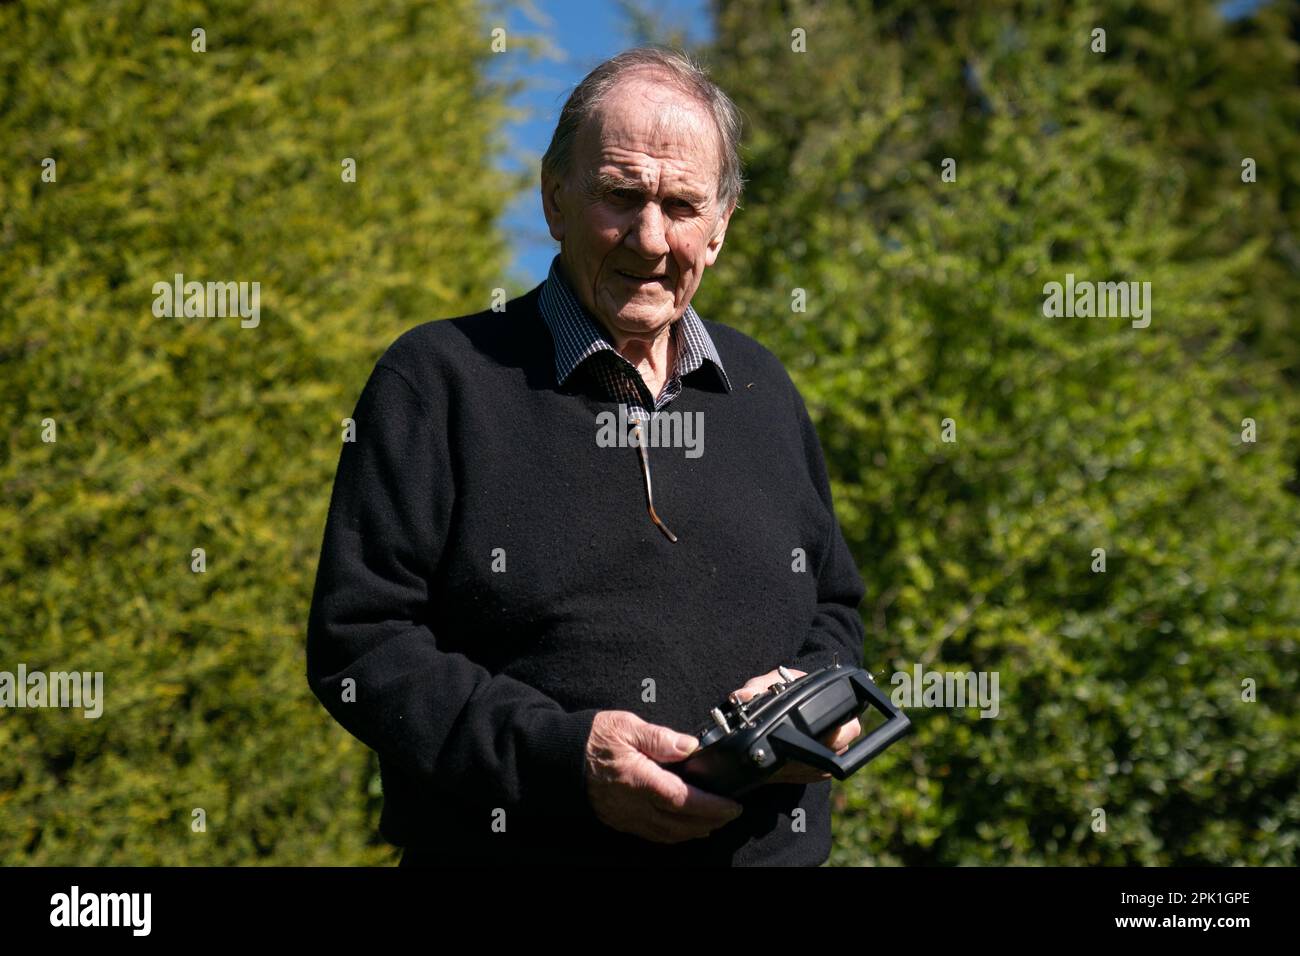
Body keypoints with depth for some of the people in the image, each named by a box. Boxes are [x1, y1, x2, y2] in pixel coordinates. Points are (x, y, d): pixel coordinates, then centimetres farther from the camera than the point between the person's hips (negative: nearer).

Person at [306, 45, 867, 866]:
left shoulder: (762, 390, 9)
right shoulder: (437, 381, -8)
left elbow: (833, 609, 17)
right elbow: (357, 645, -13)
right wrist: (562, 755, -23)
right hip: (513, 855, -4)